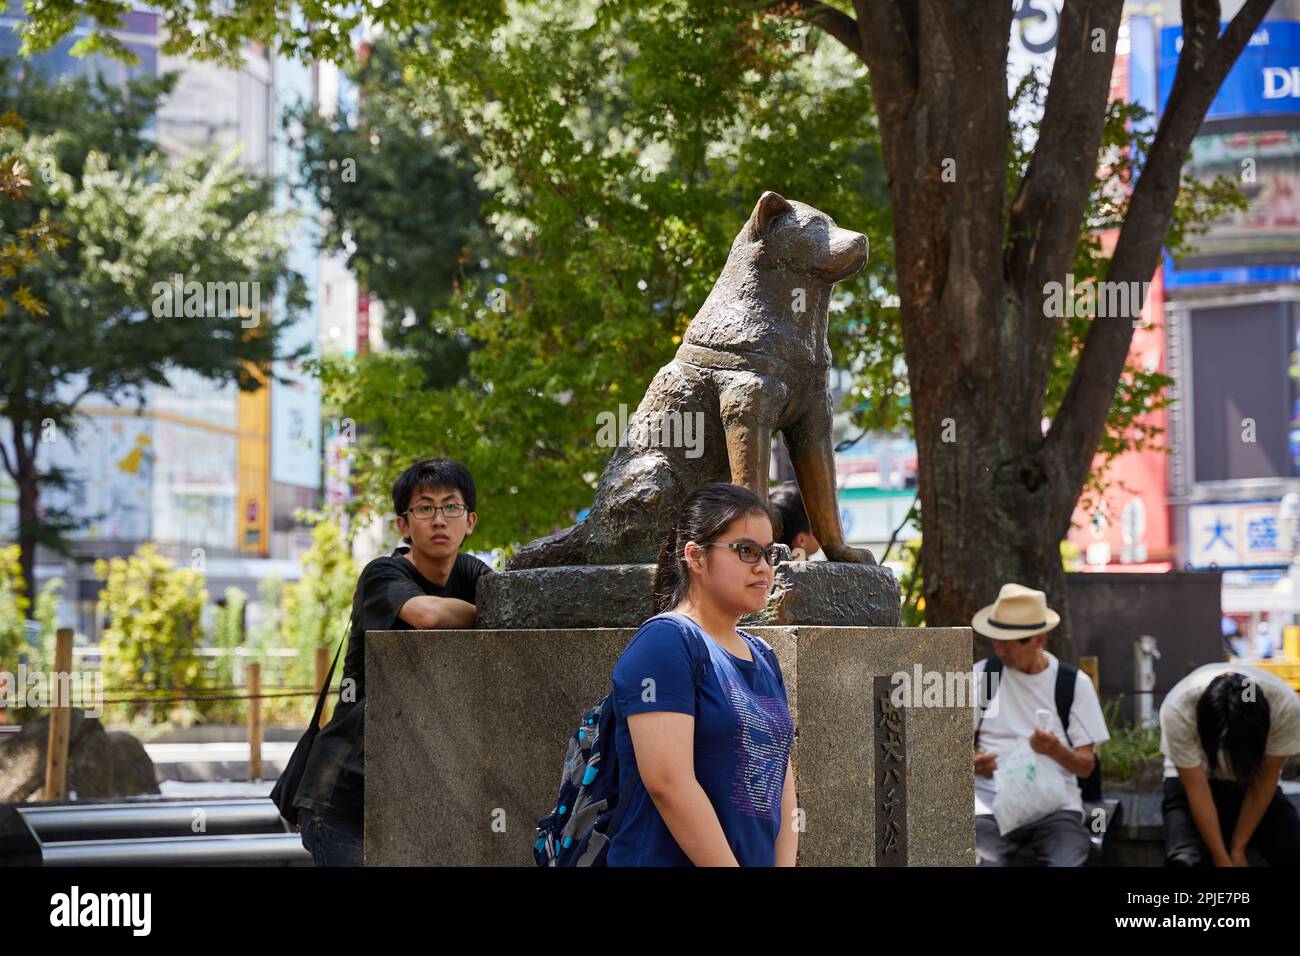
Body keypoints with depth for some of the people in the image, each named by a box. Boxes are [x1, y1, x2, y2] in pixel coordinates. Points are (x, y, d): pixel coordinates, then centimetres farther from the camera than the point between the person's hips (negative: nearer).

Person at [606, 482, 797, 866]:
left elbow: (780, 779, 11)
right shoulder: (667, 641, -13)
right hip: (666, 859, -8)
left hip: (760, 858, 8)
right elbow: (668, 780, -21)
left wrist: (785, 863, -3)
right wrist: (728, 864, -20)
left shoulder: (762, 657, 13)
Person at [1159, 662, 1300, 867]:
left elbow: (1265, 781, -18)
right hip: (1193, 781, -2)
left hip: (1251, 786, 2)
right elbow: (1197, 791, -26)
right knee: (1185, 860, -30)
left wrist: (1237, 849, -17)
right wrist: (1222, 860, -24)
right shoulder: (1178, 709, -33)